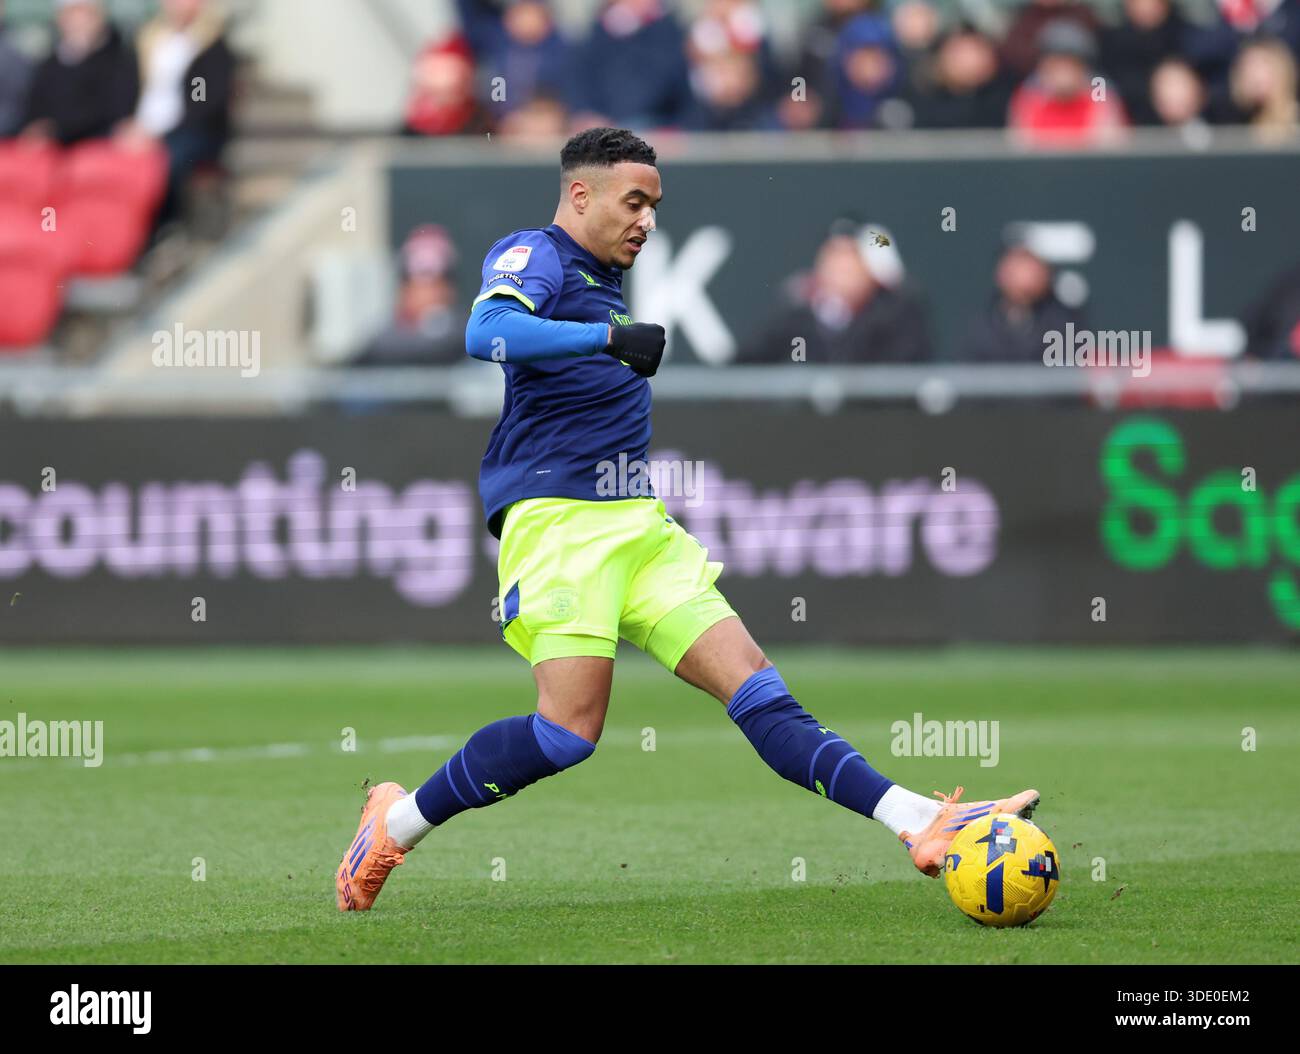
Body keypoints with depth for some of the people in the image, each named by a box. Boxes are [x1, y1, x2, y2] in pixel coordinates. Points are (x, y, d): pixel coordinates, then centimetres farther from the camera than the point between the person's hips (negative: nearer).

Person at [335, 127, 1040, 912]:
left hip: (637, 524, 8)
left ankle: (922, 825, -15)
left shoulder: (606, 280, 24)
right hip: (557, 520, -8)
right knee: (570, 730, -20)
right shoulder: (535, 257, -3)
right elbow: (487, 331, -26)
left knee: (753, 683, -3)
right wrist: (609, 336, -34)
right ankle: (395, 824, -3)